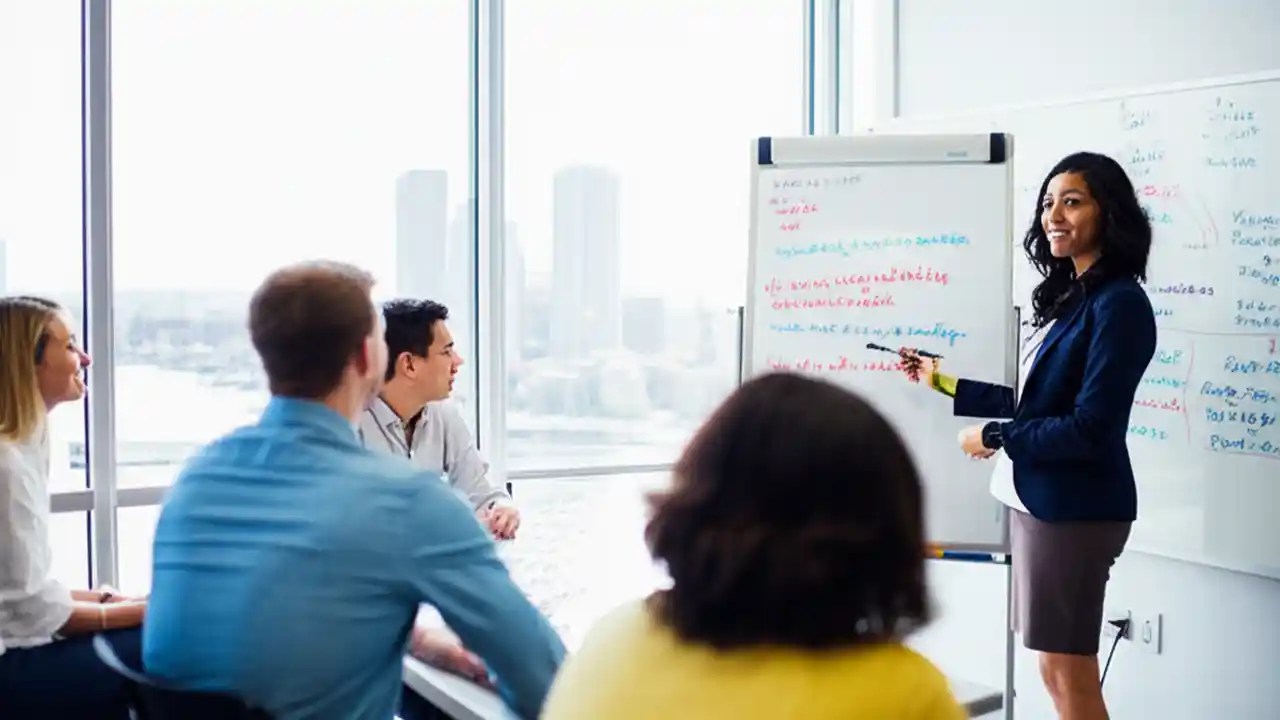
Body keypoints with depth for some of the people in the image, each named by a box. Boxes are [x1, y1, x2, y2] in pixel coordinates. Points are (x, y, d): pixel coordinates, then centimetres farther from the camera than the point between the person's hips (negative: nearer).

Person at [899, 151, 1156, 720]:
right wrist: (944, 384, 17)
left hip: (1073, 506, -9)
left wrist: (994, 437, -11)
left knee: (1068, 669, 1)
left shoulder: (1119, 304, -15)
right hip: (1038, 499, 9)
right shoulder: (1068, 297, 11)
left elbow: (1089, 428, -21)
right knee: (1056, 669, 16)